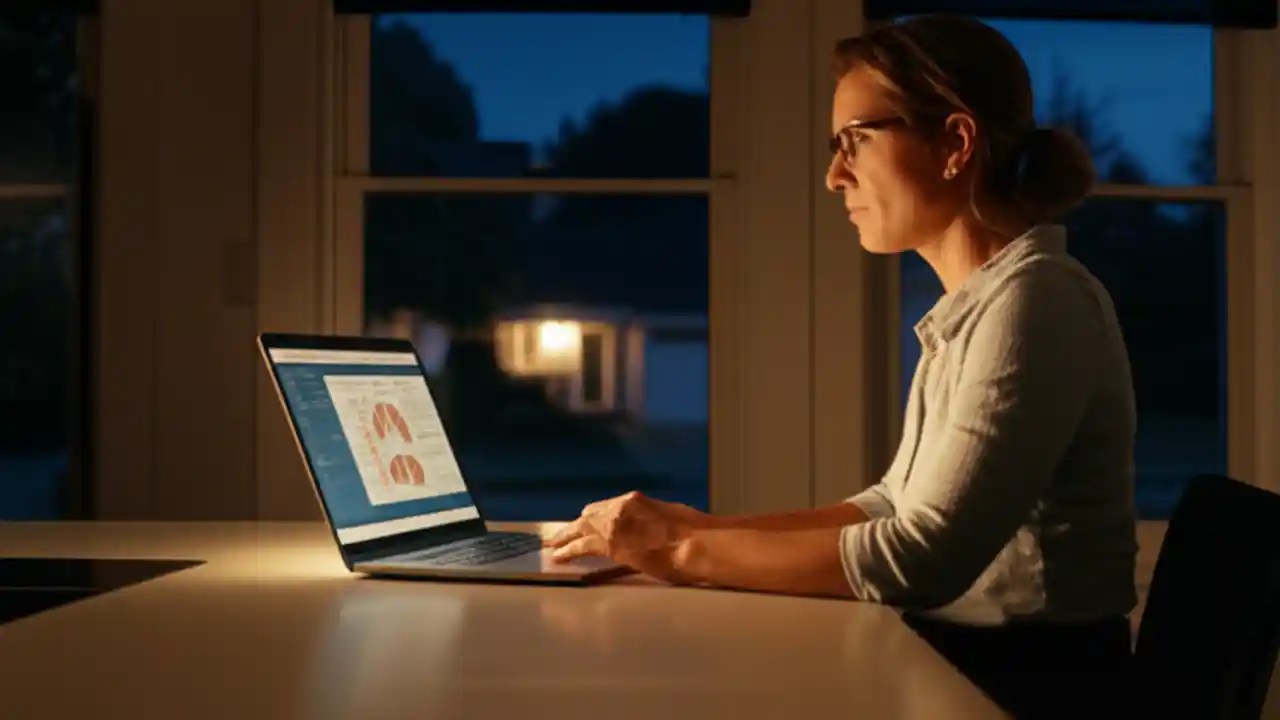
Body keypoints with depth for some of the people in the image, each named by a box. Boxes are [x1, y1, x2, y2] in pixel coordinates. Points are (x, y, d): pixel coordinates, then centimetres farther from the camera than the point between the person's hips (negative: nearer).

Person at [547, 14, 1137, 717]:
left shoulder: (1036, 300, -18)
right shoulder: (971, 307, 11)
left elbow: (923, 558, -23)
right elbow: (896, 506, 11)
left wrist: (687, 552, -17)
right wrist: (705, 527, 0)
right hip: (965, 659, 7)